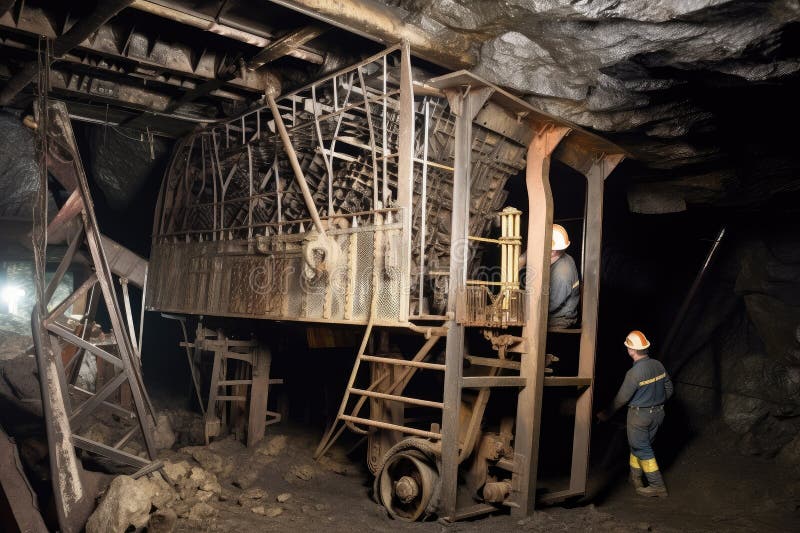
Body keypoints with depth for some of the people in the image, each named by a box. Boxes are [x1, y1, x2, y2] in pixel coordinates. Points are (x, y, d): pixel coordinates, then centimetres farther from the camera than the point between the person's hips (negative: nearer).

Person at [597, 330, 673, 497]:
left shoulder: (634, 372, -24)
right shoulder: (658, 365, -3)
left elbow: (622, 397, -17)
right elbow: (669, 389, 8)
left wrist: (607, 414, -3)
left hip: (639, 415, -7)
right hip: (657, 413, 7)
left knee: (642, 449, 5)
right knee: (640, 445, 20)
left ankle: (657, 485, 8)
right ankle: (636, 476, 31)